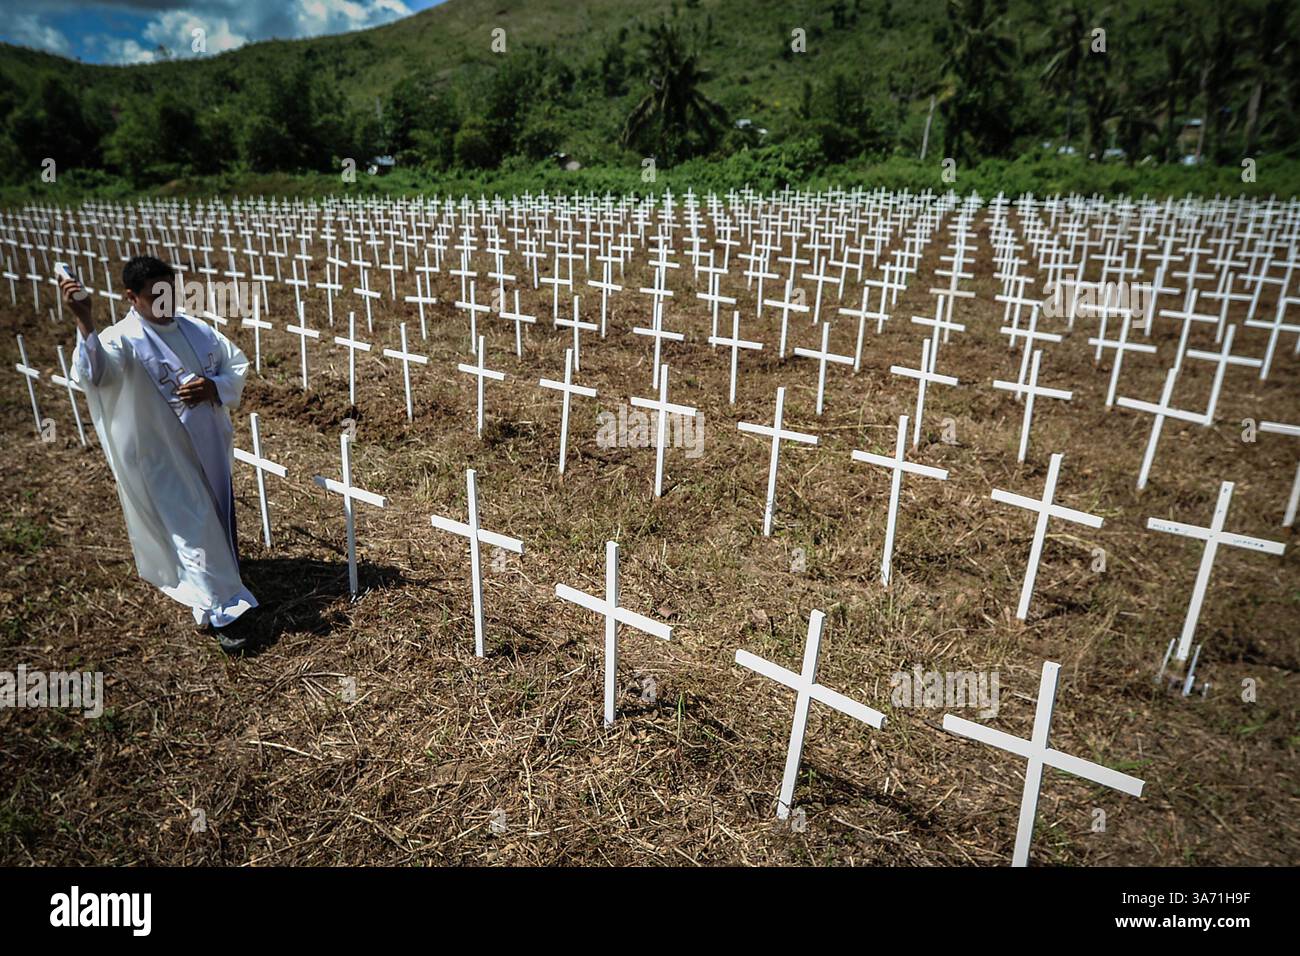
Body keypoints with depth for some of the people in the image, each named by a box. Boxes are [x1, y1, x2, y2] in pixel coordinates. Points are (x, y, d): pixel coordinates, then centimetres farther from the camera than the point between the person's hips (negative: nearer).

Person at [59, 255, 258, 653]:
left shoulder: (196, 329, 2)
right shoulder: (123, 340, -16)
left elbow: (237, 363, 9)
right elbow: (95, 373, -36)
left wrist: (213, 387, -11)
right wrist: (83, 321, -50)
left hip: (212, 444, 6)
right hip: (165, 455, -6)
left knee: (219, 517, 22)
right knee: (193, 528, -2)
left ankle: (219, 571, 50)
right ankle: (220, 610, 8)